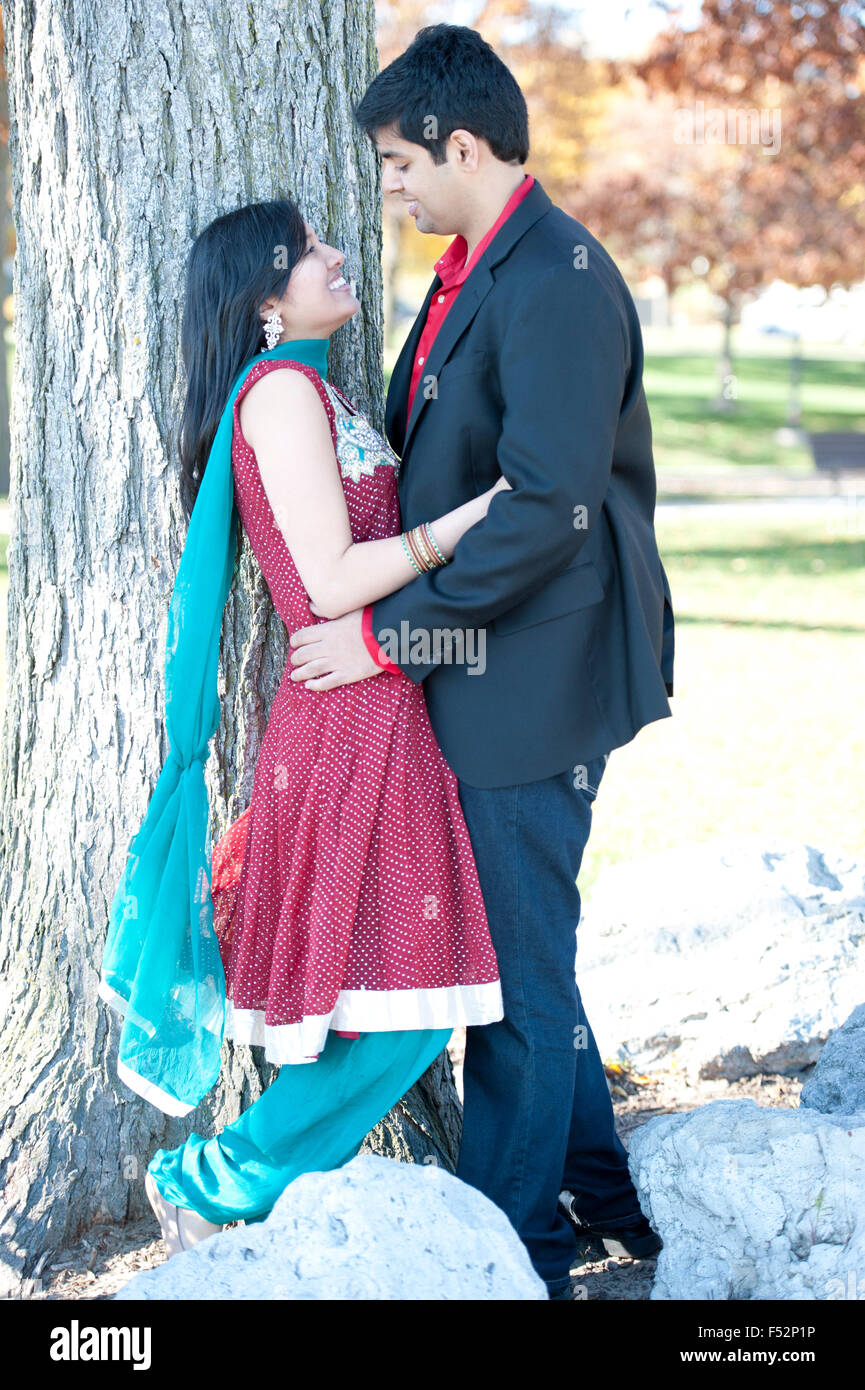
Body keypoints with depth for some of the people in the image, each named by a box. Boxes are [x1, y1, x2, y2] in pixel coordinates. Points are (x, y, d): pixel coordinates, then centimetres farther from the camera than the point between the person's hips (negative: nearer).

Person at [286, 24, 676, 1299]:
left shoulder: (555, 283, -19)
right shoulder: (477, 272, 13)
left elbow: (549, 505, -25)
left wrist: (390, 634, -20)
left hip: (536, 682, -10)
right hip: (491, 673, 10)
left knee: (518, 964, 0)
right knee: (521, 948, 19)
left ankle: (513, 1250, 14)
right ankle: (601, 1198, 34)